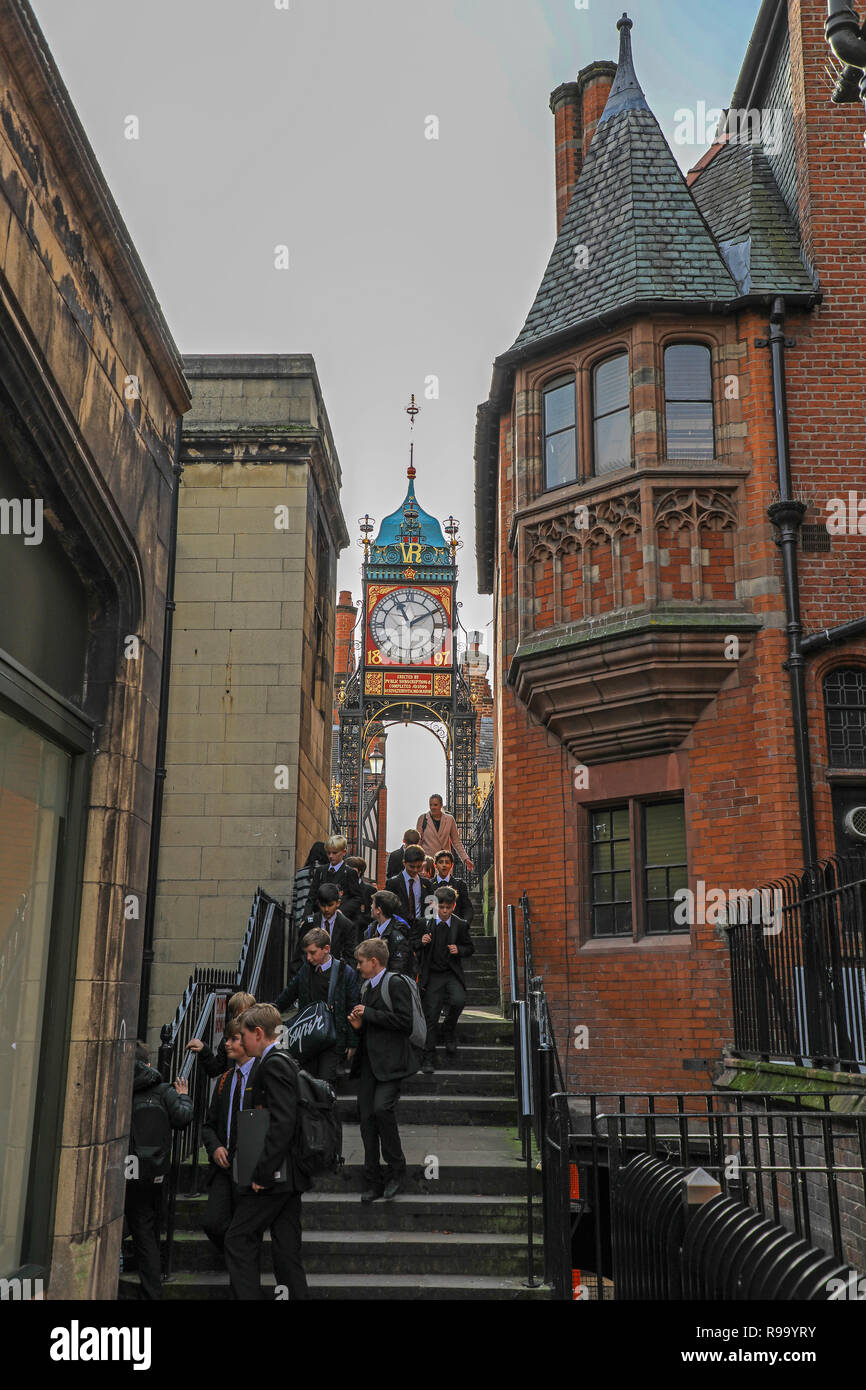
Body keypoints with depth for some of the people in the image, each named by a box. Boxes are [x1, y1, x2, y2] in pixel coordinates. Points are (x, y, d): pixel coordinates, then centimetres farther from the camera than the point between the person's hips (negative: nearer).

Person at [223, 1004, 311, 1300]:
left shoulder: (273, 1065, -14)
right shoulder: (283, 1062, 16)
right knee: (286, 1247, 10)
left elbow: (282, 1122, -23)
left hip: (273, 1176, -10)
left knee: (238, 1241, -2)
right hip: (287, 1176, 10)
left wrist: (262, 1173, -21)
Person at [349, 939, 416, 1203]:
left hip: (390, 1062, -8)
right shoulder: (366, 988, 18)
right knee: (367, 1117, 5)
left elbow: (404, 1020, -19)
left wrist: (369, 1014, -15)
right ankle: (374, 1182, 13)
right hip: (368, 1062, 8)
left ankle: (396, 1168, -4)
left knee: (382, 1107, -23)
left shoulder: (395, 984, -8)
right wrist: (359, 1025, 5)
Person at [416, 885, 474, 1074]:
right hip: (433, 975, 0)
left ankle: (450, 1030, 4)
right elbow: (415, 949, 7)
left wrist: (459, 950, -11)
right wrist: (422, 943, -16)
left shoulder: (460, 925, 0)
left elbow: (470, 948, 10)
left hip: (453, 974, 0)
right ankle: (428, 1058, 10)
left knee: (458, 1001, -26)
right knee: (431, 1016, 0)